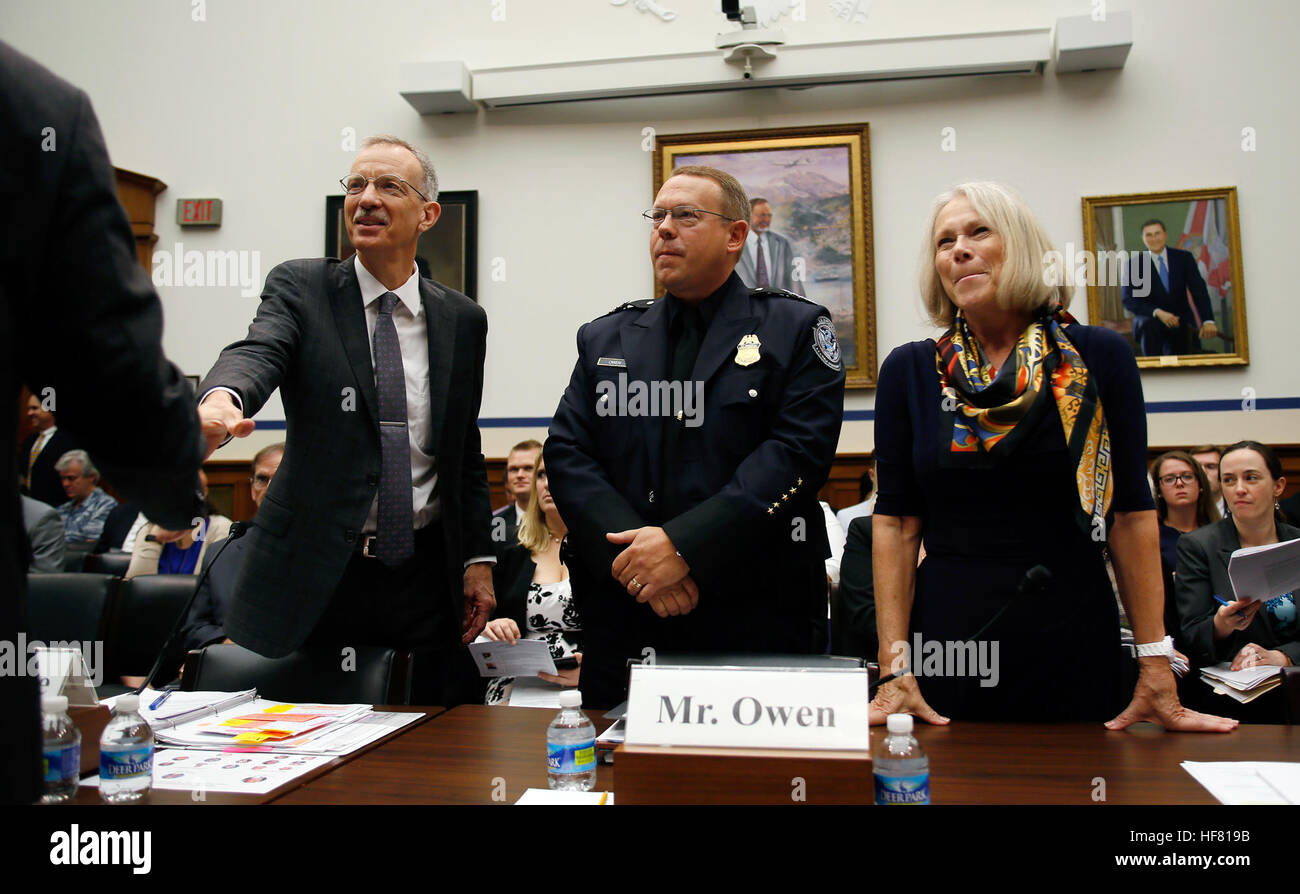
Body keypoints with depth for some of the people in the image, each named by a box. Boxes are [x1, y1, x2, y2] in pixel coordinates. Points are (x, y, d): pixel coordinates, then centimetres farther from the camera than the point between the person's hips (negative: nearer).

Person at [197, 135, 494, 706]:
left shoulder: (463, 320, 7)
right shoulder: (299, 288, 0)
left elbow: (466, 454, 11)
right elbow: (258, 352, -21)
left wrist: (477, 559, 6)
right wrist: (221, 397, -44)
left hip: (425, 579, 2)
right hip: (312, 576, -2)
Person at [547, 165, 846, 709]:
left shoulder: (796, 328, 3)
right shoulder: (605, 338, 13)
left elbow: (797, 454, -10)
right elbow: (567, 454, 4)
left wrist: (684, 545, -18)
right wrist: (632, 555, -13)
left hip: (756, 622, -2)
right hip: (624, 617, 3)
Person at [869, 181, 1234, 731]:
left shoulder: (1100, 358, -2)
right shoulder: (908, 370, -1)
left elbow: (1132, 515, -2)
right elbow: (895, 522, -3)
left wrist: (1156, 668, -5)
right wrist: (894, 668, -9)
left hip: (1073, 642, 0)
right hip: (945, 639, 0)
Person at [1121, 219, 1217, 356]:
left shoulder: (1184, 257, 3)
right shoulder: (1134, 264, -3)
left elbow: (1199, 291, -5)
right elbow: (1128, 300, -10)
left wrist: (1208, 321, -20)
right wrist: (1157, 312, -26)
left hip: (1182, 323, 2)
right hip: (1150, 319, -2)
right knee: (1149, 325, -35)